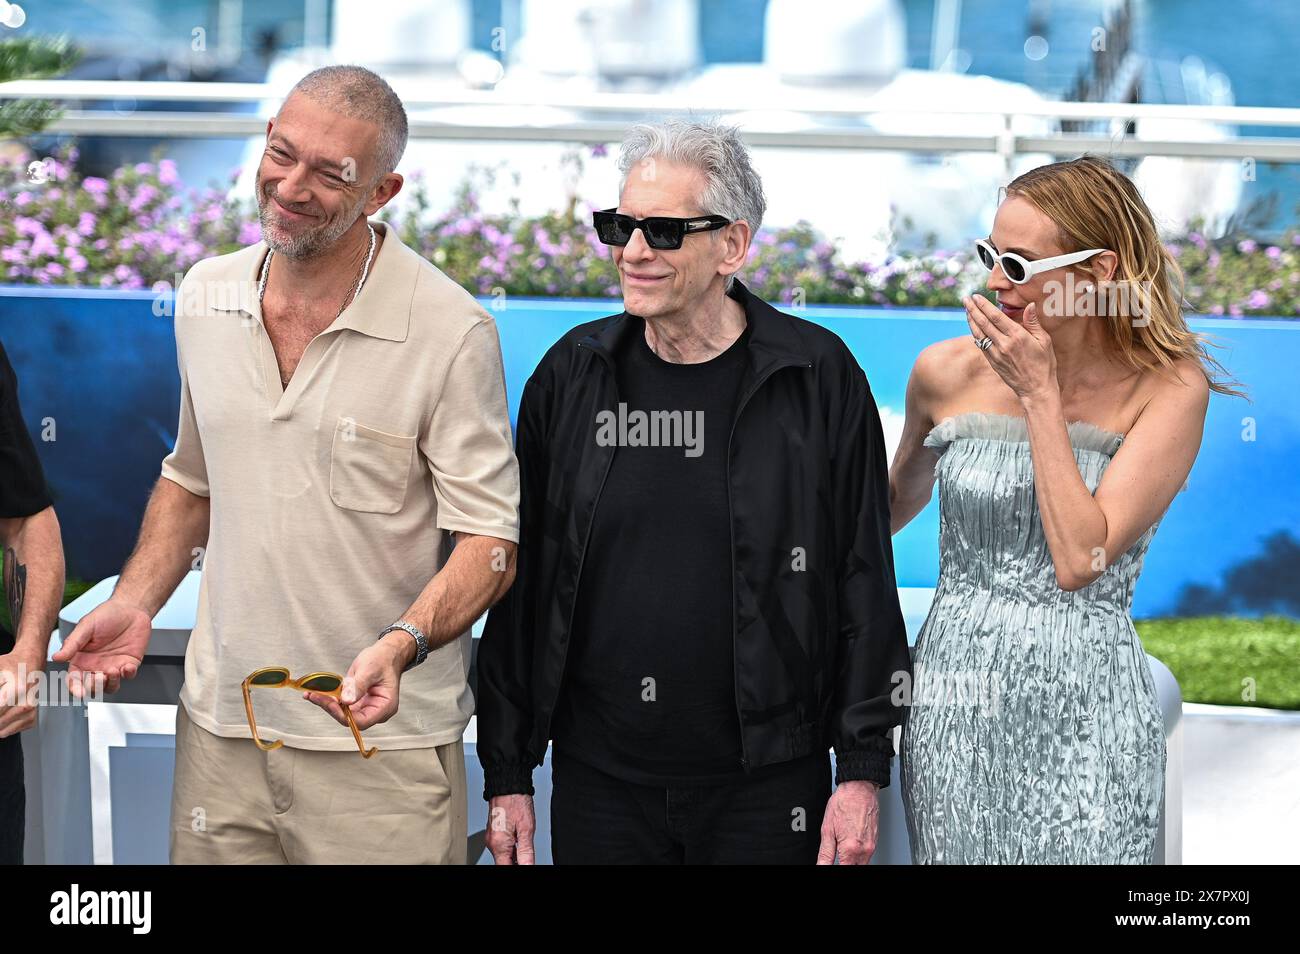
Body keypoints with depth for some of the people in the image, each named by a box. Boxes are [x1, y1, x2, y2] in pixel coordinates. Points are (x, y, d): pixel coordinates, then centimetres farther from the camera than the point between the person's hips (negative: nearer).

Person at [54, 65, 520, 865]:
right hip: (220, 728, 5)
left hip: (379, 743, -4)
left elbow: (492, 537, -9)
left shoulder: (451, 332, -11)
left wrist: (402, 642, -26)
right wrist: (137, 601, 6)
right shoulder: (205, 297, 7)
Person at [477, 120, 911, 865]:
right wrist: (507, 774, 6)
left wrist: (863, 773, -4)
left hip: (767, 790, -2)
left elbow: (866, 587, -1)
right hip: (599, 785, 2)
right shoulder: (573, 375, 4)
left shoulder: (819, 377, -3)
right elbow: (521, 585, 8)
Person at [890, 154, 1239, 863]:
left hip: (1087, 706, -2)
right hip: (956, 695, 2)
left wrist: (1040, 395, -16)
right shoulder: (948, 372, 1)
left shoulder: (1169, 386, -8)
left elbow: (1081, 559, -18)